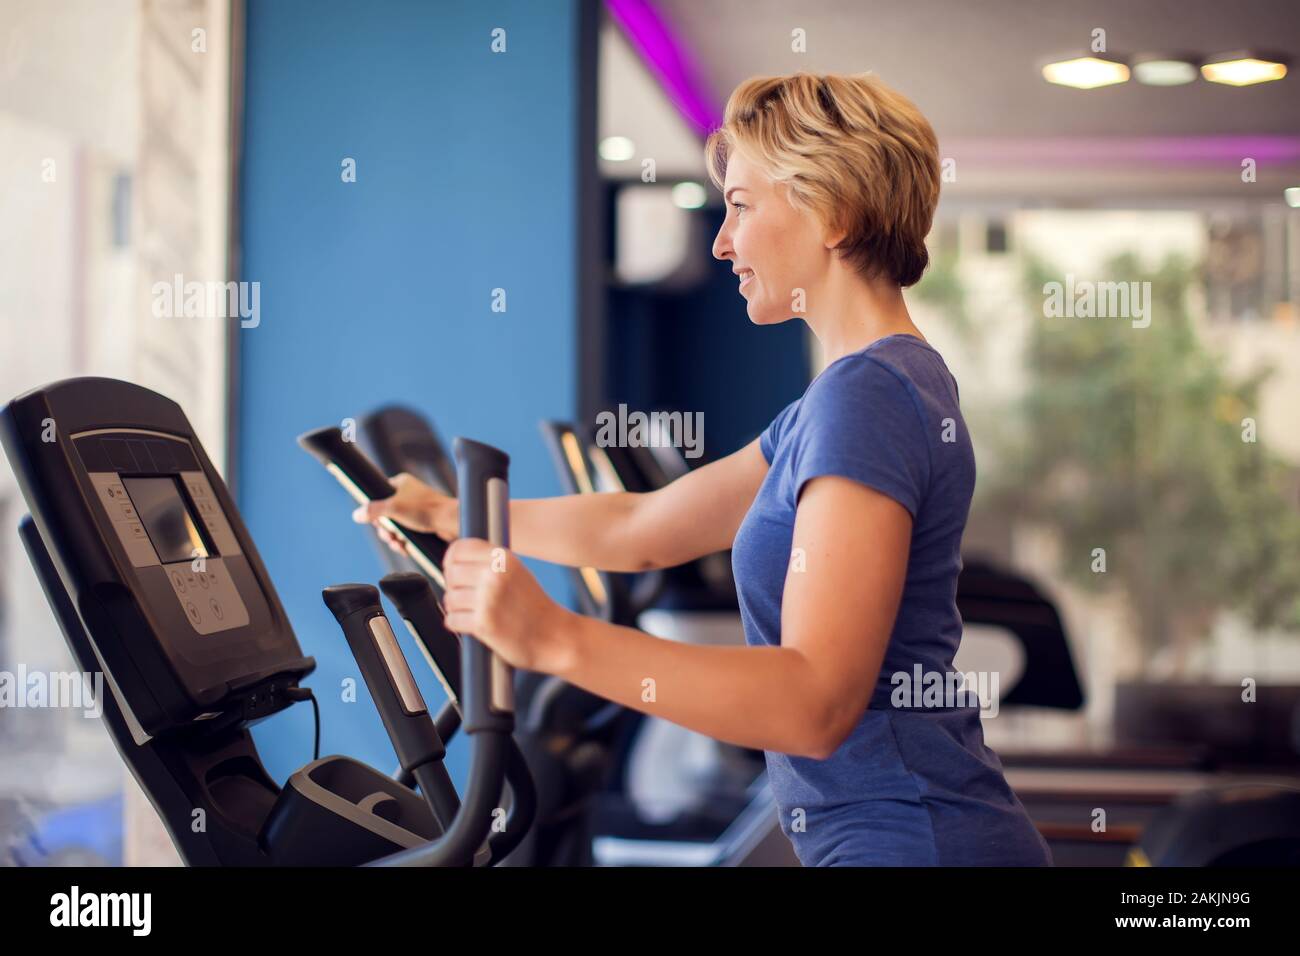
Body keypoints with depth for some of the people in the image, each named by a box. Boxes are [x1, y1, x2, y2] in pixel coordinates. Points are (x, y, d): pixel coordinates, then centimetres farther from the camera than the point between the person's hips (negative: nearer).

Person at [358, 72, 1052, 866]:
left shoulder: (870, 394, -17)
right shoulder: (881, 383, 13)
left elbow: (817, 700, -26)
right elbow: (643, 529, 19)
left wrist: (558, 639, -31)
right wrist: (449, 514, 21)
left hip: (914, 838, -9)